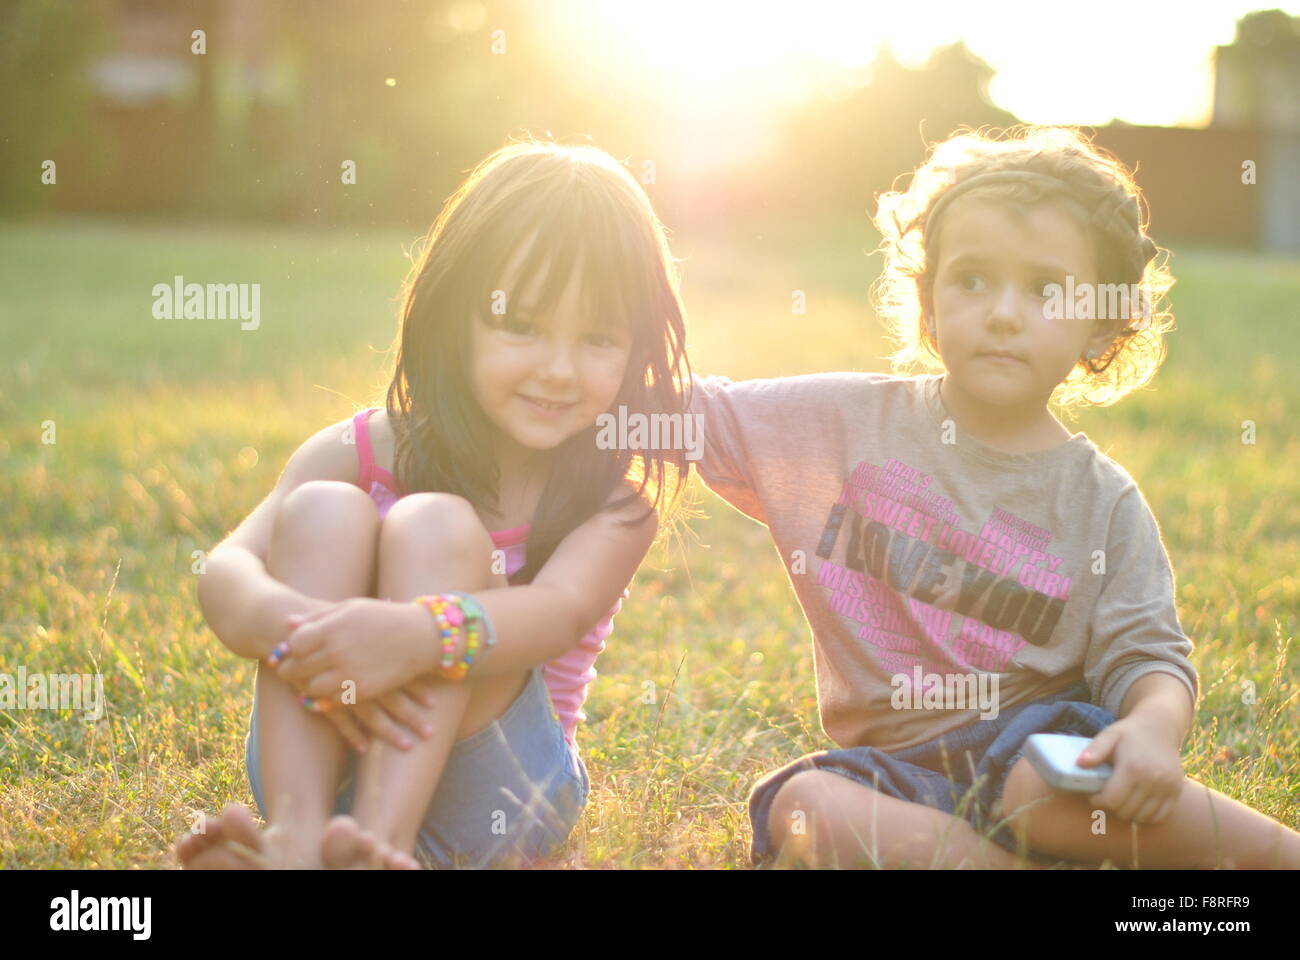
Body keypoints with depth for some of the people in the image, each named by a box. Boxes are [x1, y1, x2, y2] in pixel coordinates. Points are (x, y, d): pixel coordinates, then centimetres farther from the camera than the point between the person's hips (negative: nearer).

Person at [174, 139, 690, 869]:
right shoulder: (362, 453, -1)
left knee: (436, 528, -23)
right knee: (323, 512, -20)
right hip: (319, 771, 2)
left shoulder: (619, 501, -5)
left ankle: (378, 846, -43)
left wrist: (421, 634, -48)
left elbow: (561, 611, -26)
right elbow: (227, 573, -14)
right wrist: (285, 621, -39)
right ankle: (297, 840, -38)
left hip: (482, 793, -2)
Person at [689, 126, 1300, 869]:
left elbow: (1147, 656, -4)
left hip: (1037, 747, -2)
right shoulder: (847, 421, 4)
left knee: (1047, 786, -36)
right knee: (802, 808, -29)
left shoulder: (1103, 501, 1)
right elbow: (700, 415, 7)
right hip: (898, 771, 2)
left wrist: (1155, 725, -27)